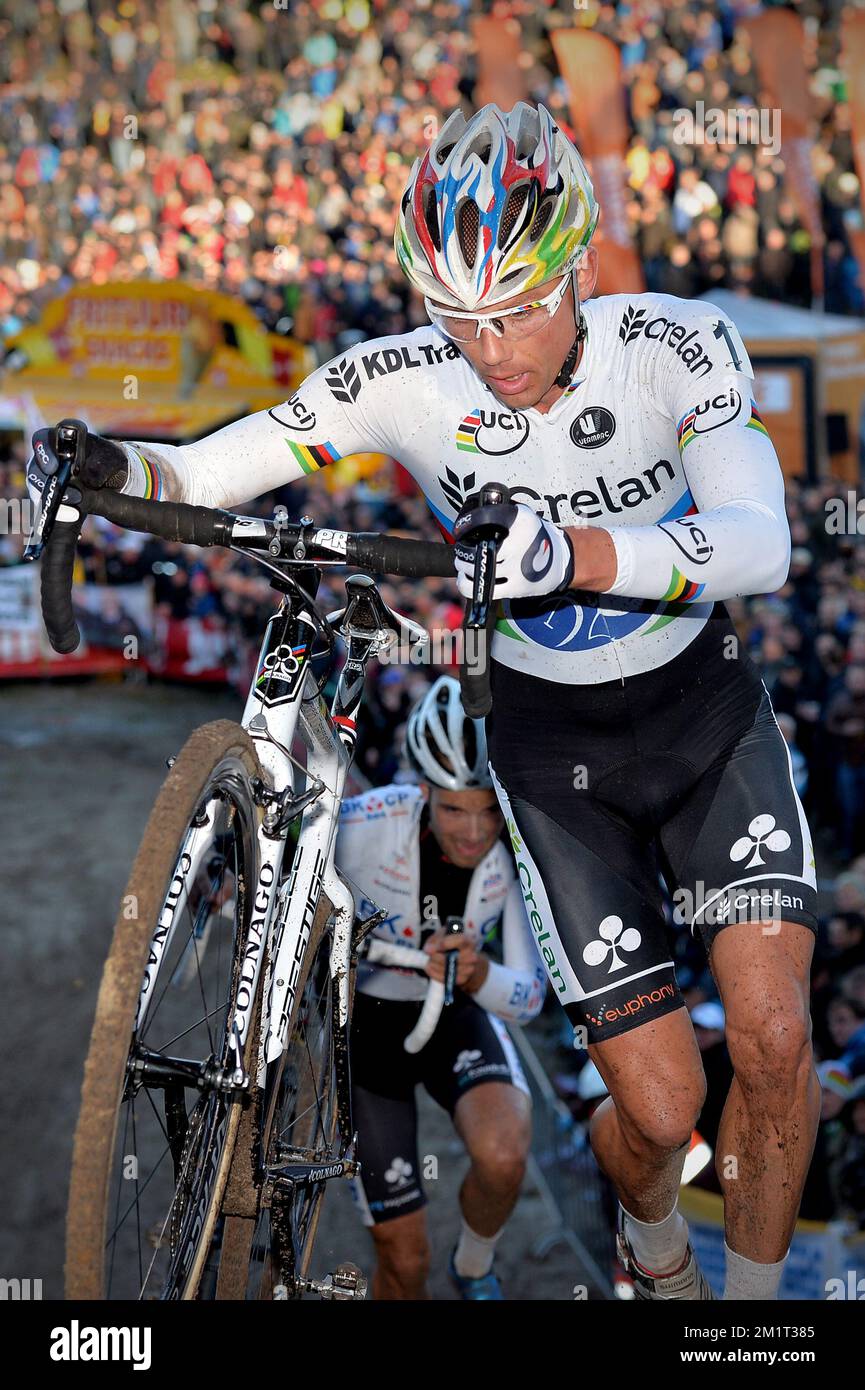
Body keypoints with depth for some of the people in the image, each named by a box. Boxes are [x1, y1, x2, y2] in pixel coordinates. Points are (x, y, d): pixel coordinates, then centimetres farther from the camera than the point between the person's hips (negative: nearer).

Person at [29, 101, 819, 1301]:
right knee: (659, 1109, -5)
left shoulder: (676, 343, -21)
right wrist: (122, 470, -39)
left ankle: (756, 1293, 10)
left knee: (772, 1038, -19)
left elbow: (759, 544, -36)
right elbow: (218, 467, -16)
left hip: (702, 710, 0)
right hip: (551, 746, 0)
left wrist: (575, 553, -52)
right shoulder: (408, 380, -18)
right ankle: (654, 1251, 33)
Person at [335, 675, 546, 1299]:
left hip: (457, 1014, 1)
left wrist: (479, 977, -41)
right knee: (405, 1258, -3)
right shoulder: (367, 823, -31)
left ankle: (475, 1268, 4)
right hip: (366, 1022, -1)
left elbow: (530, 995, -20)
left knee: (503, 1156, -31)